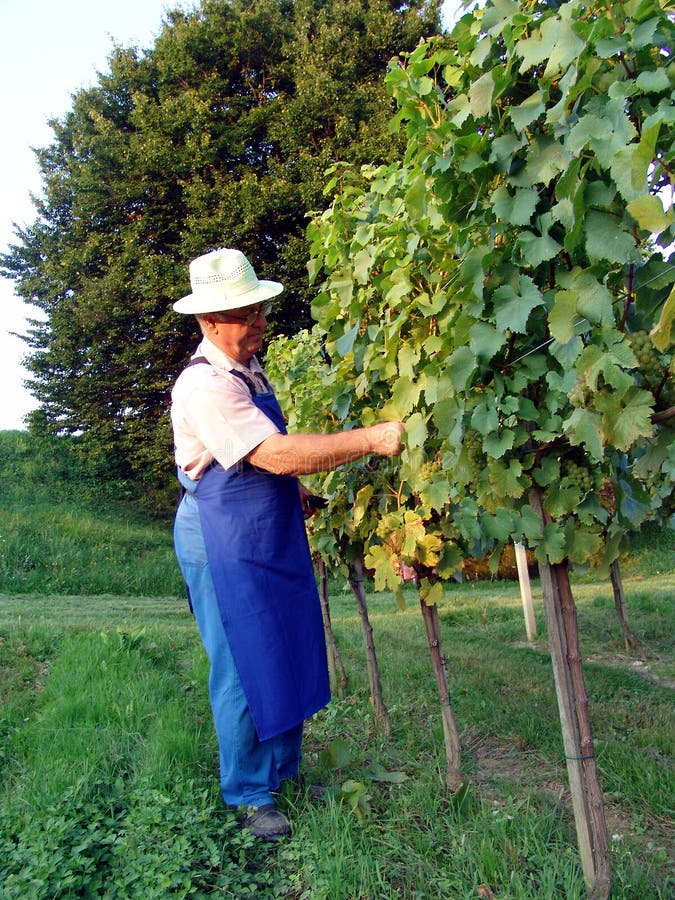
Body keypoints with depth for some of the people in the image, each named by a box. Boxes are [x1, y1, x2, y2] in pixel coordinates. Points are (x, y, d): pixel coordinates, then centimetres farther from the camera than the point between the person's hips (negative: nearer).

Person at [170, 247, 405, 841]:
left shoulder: (248, 369, 10)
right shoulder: (205, 385, -21)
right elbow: (277, 455, -30)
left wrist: (297, 493, 19)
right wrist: (371, 439, -31)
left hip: (272, 535, 9)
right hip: (225, 542, -9)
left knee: (290, 655, 15)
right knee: (247, 667, 1)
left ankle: (285, 771, 33)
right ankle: (250, 797, 21)